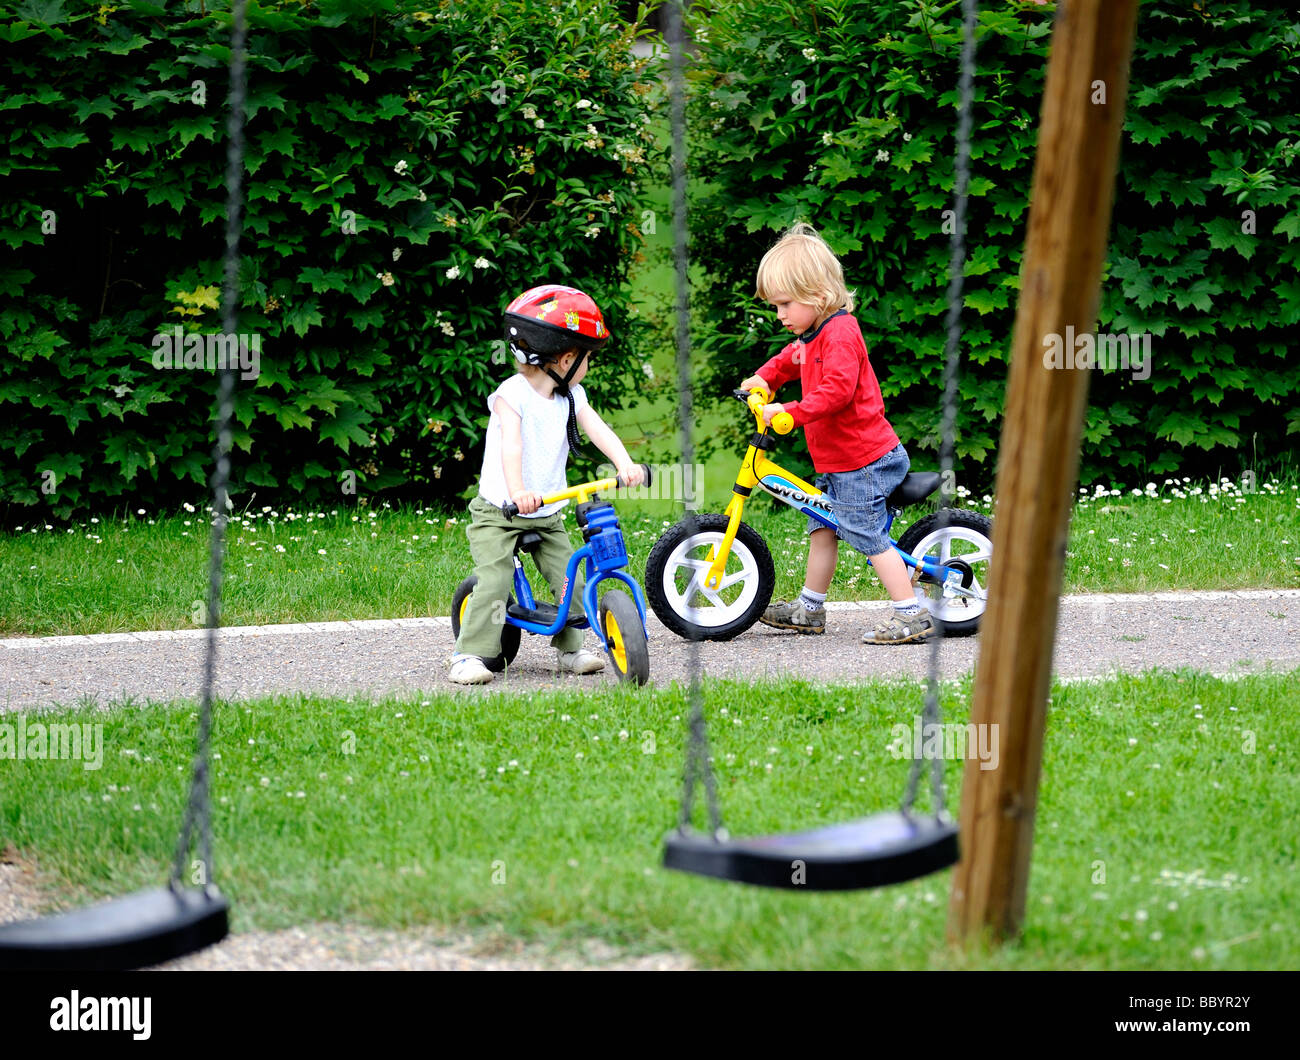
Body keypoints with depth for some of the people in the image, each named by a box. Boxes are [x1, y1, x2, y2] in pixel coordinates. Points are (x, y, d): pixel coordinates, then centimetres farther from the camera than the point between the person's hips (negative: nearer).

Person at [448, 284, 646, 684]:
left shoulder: (572, 396, 4)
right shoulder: (512, 394, -17)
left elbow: (598, 430, -10)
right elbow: (511, 445, -31)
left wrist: (625, 464, -30)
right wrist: (518, 491, -48)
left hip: (547, 515, 6)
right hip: (498, 514, -6)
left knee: (570, 580, -1)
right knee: (494, 582, -16)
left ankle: (570, 648, 12)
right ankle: (470, 654, -9)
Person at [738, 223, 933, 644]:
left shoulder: (840, 333, -20)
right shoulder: (812, 334, 12)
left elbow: (836, 390, -31)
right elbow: (792, 359, 36)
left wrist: (790, 412, -32)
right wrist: (764, 378, 23)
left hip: (862, 461, -11)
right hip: (835, 462, 11)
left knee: (869, 536, -9)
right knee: (821, 528, 19)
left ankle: (911, 614, -6)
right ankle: (810, 608, 31)